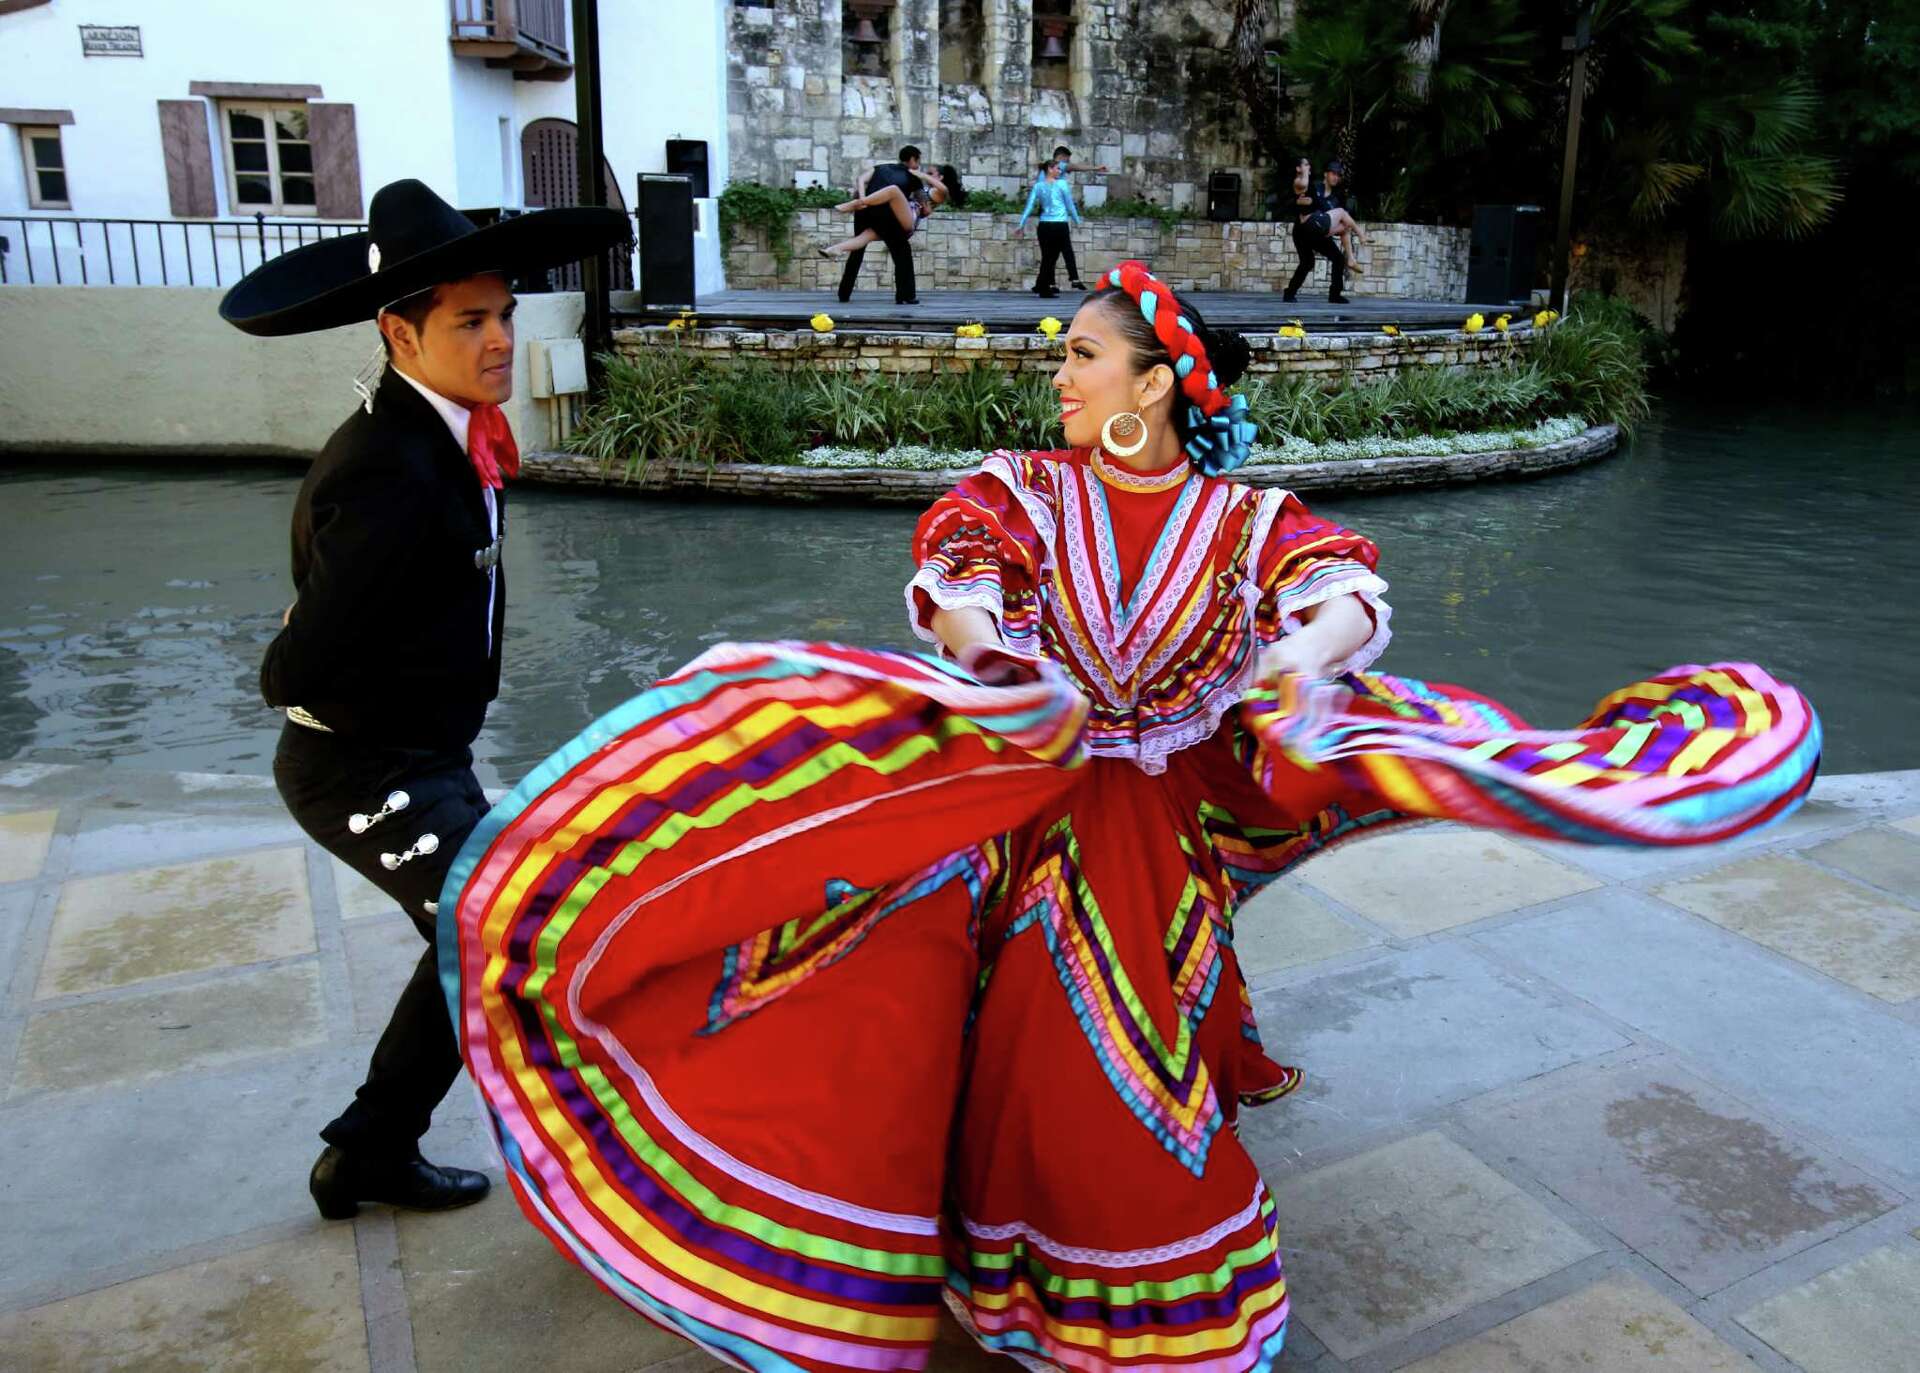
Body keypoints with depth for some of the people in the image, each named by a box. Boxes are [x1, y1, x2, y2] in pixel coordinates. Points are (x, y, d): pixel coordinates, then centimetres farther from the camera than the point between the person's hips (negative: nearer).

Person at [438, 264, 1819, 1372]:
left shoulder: (1244, 521, -2)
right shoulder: (1023, 489, -1)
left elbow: (1346, 584, -16)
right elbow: (957, 581, -15)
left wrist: (1310, 652, -37)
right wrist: (983, 647, -37)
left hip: (1149, 832, 0)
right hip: (1009, 789, 1)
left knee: (1115, 1078, 7)